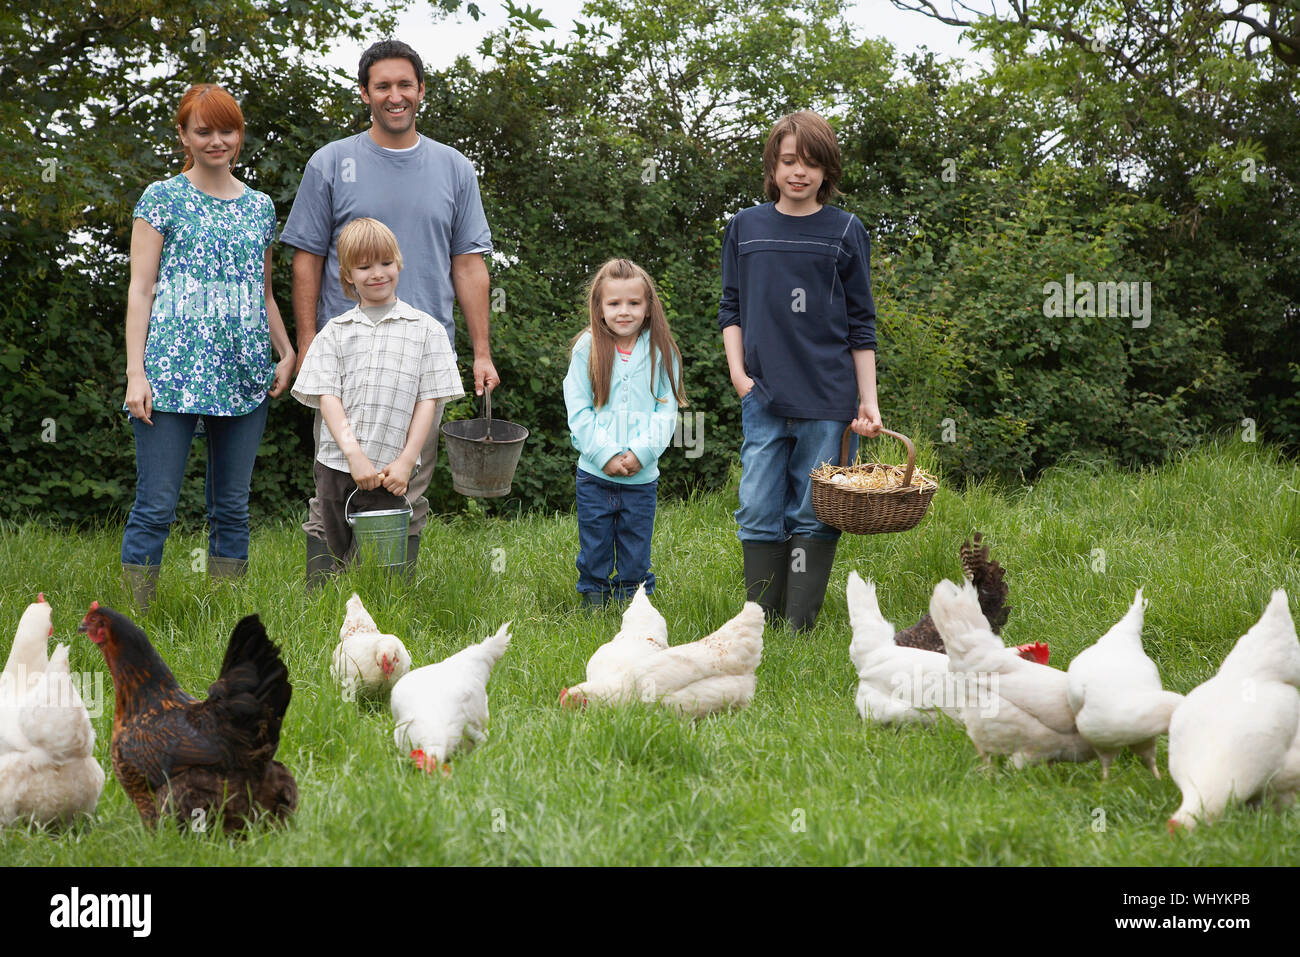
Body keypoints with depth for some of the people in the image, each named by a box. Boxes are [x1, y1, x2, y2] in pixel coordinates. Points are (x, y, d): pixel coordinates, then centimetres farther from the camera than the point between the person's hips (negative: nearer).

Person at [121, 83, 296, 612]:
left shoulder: (259, 206, 15)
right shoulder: (163, 199, 3)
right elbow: (140, 288, -1)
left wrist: (286, 353, 9)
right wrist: (136, 373, -9)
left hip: (244, 377, 5)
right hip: (173, 368, -4)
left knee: (233, 508, 7)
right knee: (155, 508, -8)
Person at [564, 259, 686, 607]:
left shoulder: (660, 353, 1)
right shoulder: (587, 350, -1)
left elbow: (666, 411, -1)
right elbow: (578, 412, -4)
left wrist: (641, 452, -15)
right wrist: (605, 455, -14)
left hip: (642, 475, 0)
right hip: (595, 474, 0)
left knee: (635, 556, 8)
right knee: (594, 552, 9)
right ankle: (593, 602, 21)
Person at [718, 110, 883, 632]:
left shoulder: (845, 231, 4)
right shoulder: (744, 227, 9)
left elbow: (861, 325, 6)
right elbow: (731, 309, 15)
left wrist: (868, 400, 1)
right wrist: (737, 371, 2)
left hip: (827, 398, -1)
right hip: (762, 396, 2)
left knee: (814, 513, 0)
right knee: (759, 510, -2)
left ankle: (800, 628, 4)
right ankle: (761, 624, 5)